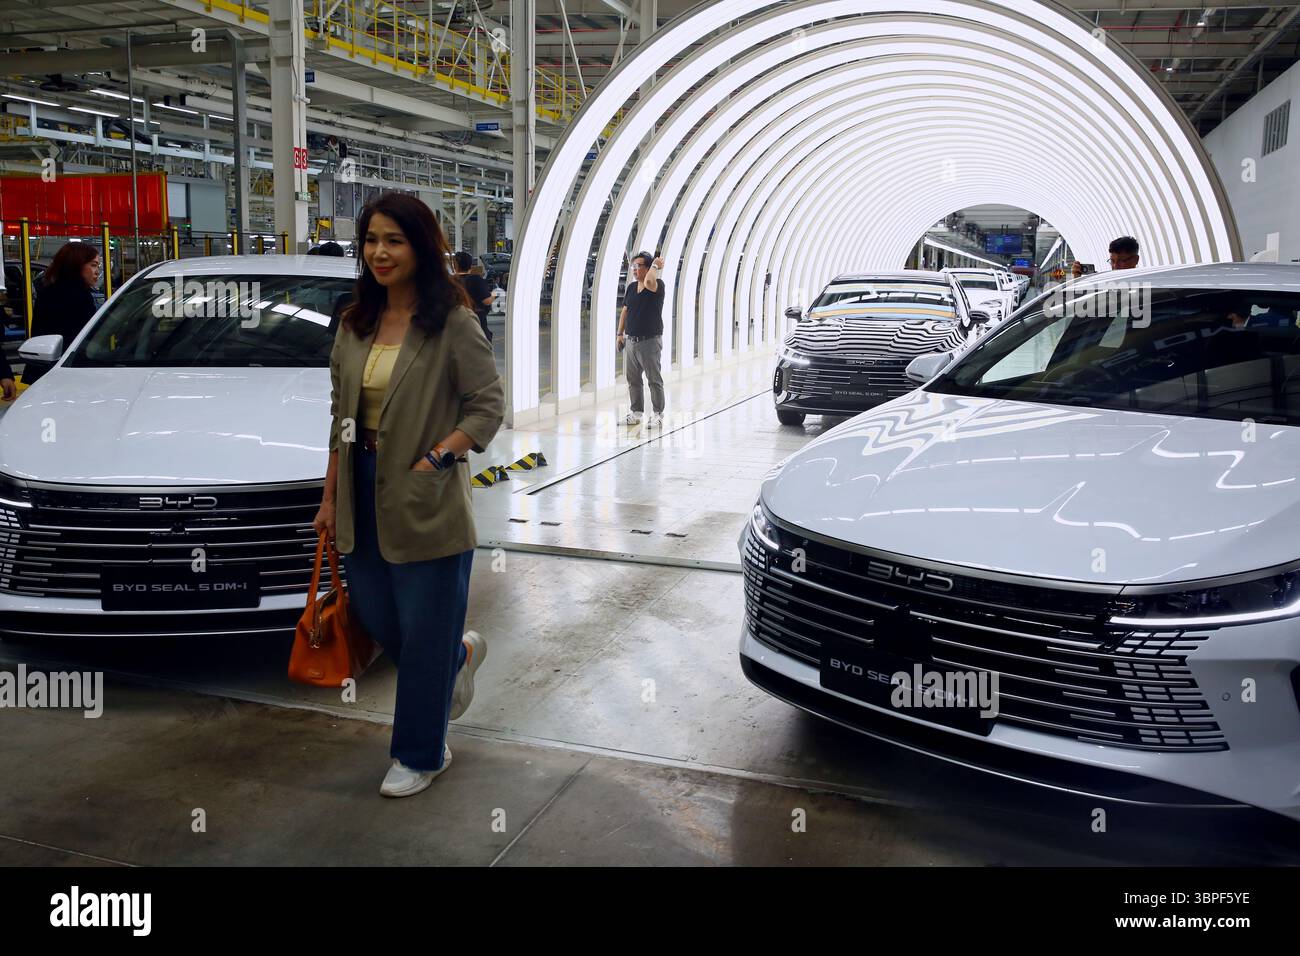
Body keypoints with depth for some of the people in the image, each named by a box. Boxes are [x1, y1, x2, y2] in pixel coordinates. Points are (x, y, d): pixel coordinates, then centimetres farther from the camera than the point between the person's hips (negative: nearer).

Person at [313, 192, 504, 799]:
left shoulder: (452, 324, -10)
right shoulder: (355, 325, 8)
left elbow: (488, 405, -10)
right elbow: (340, 418, 12)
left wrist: (436, 457, -21)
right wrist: (330, 497, 11)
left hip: (427, 502, -6)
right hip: (363, 495, 6)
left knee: (423, 633, 4)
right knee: (376, 618, 16)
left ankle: (420, 755, 24)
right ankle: (461, 653, 47)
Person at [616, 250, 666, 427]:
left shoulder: (657, 285, -11)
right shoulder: (631, 287, 10)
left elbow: (649, 282, -36)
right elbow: (624, 311, 16)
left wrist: (655, 265, -19)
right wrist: (620, 333, 12)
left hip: (650, 341, -7)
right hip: (631, 341, 7)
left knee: (654, 380, 1)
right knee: (633, 379, 12)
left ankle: (658, 414, 9)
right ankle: (636, 412, 23)